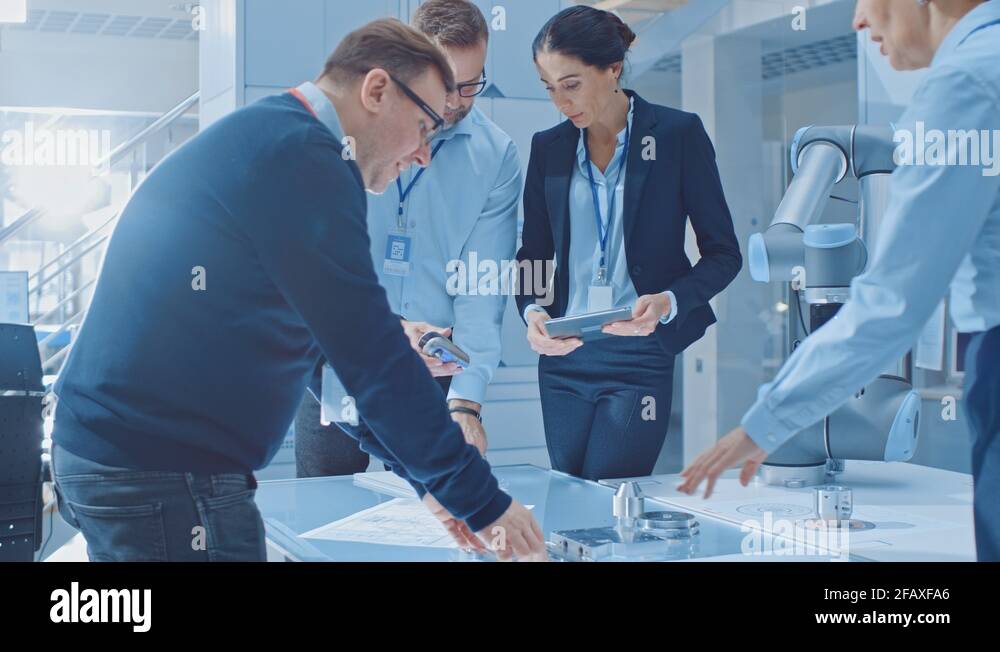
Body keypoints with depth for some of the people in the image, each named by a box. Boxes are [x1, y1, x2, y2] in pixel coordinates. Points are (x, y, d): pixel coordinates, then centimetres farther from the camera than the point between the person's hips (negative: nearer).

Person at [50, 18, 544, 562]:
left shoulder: (267, 137, 16)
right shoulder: (301, 153, -15)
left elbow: (339, 342, 19)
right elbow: (370, 353, -18)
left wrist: (430, 480, 17)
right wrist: (481, 500, -10)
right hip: (164, 475, -10)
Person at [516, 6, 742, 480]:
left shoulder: (678, 134, -3)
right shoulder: (548, 147, 8)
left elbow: (723, 254, -2)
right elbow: (533, 255, 12)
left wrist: (668, 302, -19)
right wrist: (532, 311, -8)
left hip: (642, 356, -4)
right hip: (564, 356, 4)